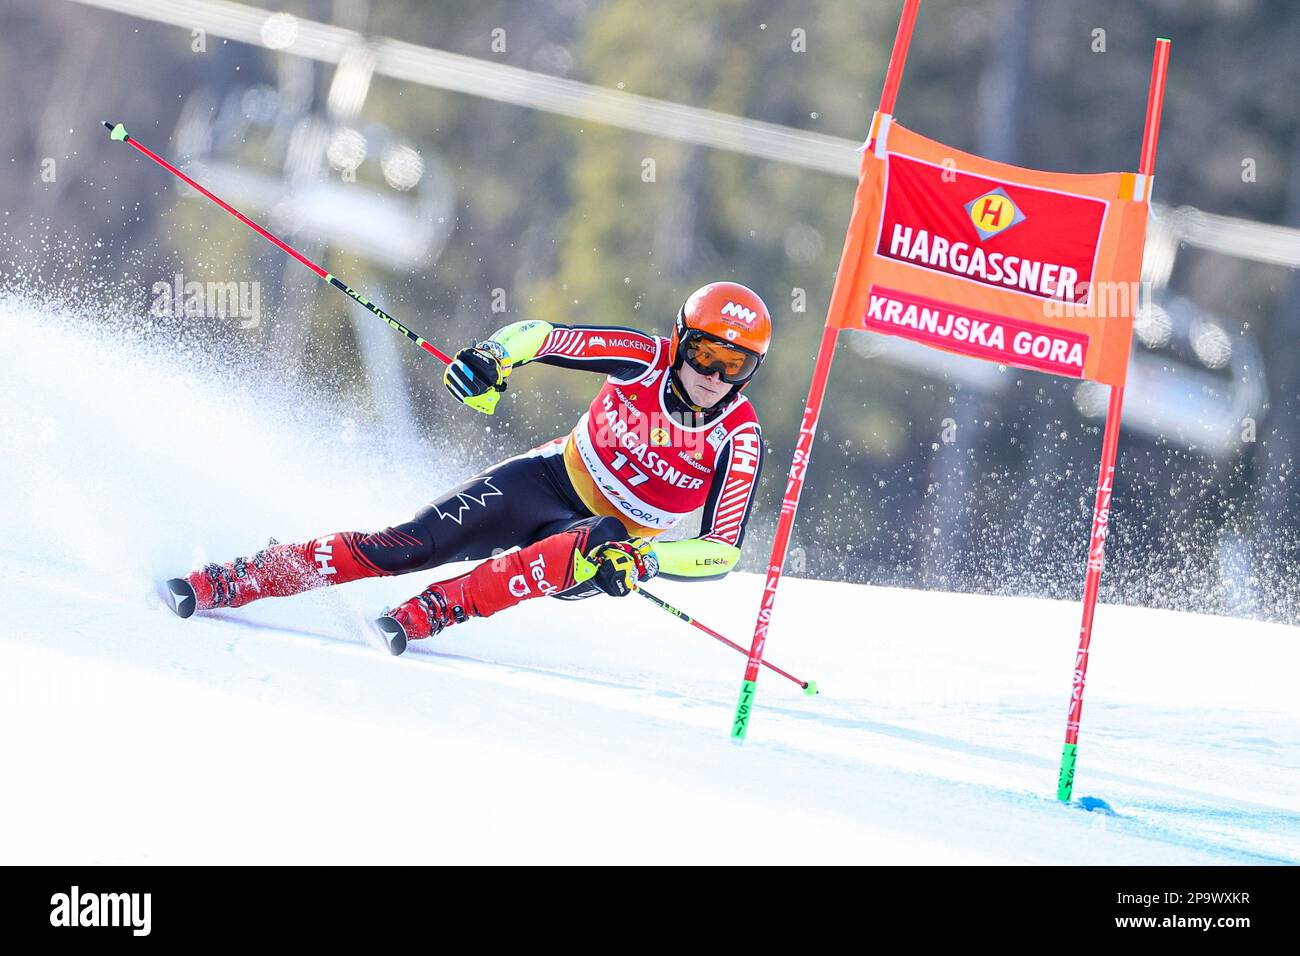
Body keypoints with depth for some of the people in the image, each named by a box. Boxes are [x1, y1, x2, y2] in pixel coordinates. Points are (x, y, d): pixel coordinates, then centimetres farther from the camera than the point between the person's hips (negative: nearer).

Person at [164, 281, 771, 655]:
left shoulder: (738, 438, -18)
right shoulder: (648, 359, -14)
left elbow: (723, 550, -21)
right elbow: (542, 335, -13)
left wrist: (645, 560, -37)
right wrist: (492, 356, -35)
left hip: (618, 534, -2)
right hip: (551, 478, 2)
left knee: (599, 546, -40)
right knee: (412, 544, -15)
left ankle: (431, 612, -39)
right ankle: (234, 582, -10)